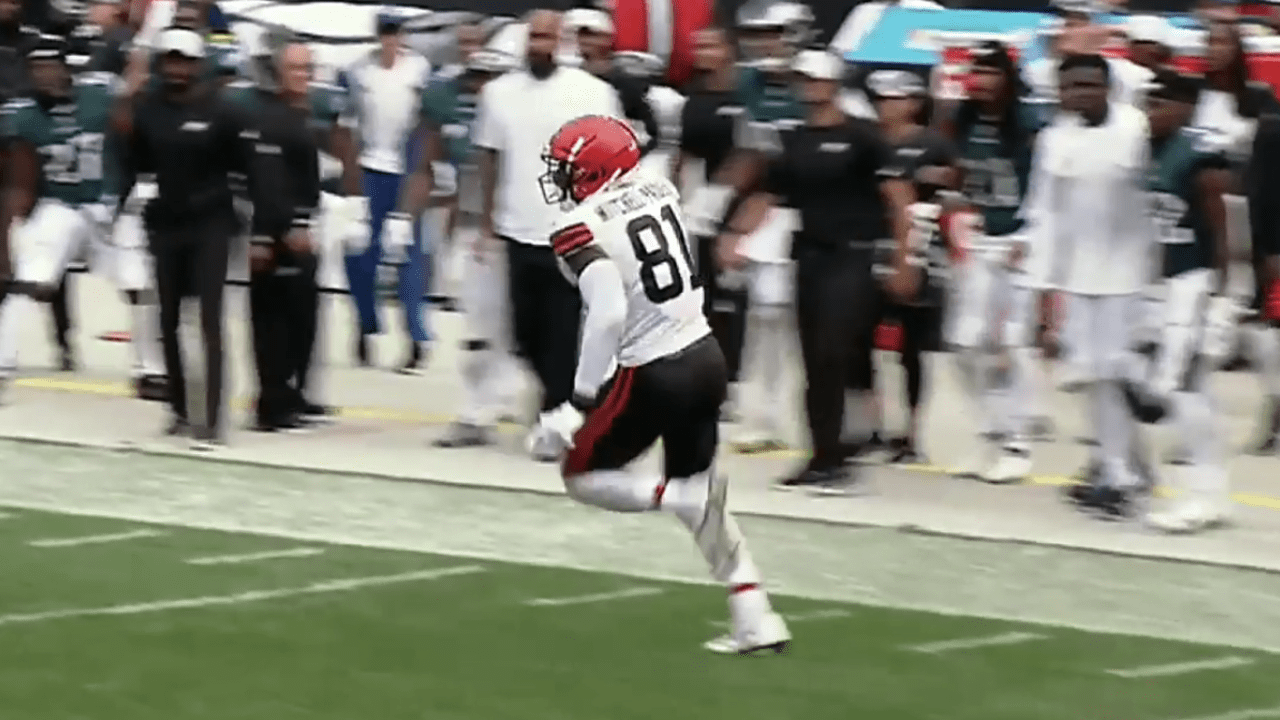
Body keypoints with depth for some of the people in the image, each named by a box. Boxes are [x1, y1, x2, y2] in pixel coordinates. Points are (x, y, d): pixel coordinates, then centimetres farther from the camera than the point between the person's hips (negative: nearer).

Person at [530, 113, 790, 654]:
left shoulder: (583, 228, -16)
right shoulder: (658, 189, 6)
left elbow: (608, 313, -26)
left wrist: (579, 402, -22)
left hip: (655, 375, -7)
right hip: (706, 355, 7)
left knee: (581, 475, 14)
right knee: (695, 493, 21)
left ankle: (686, 497, -11)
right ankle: (756, 623, 16)